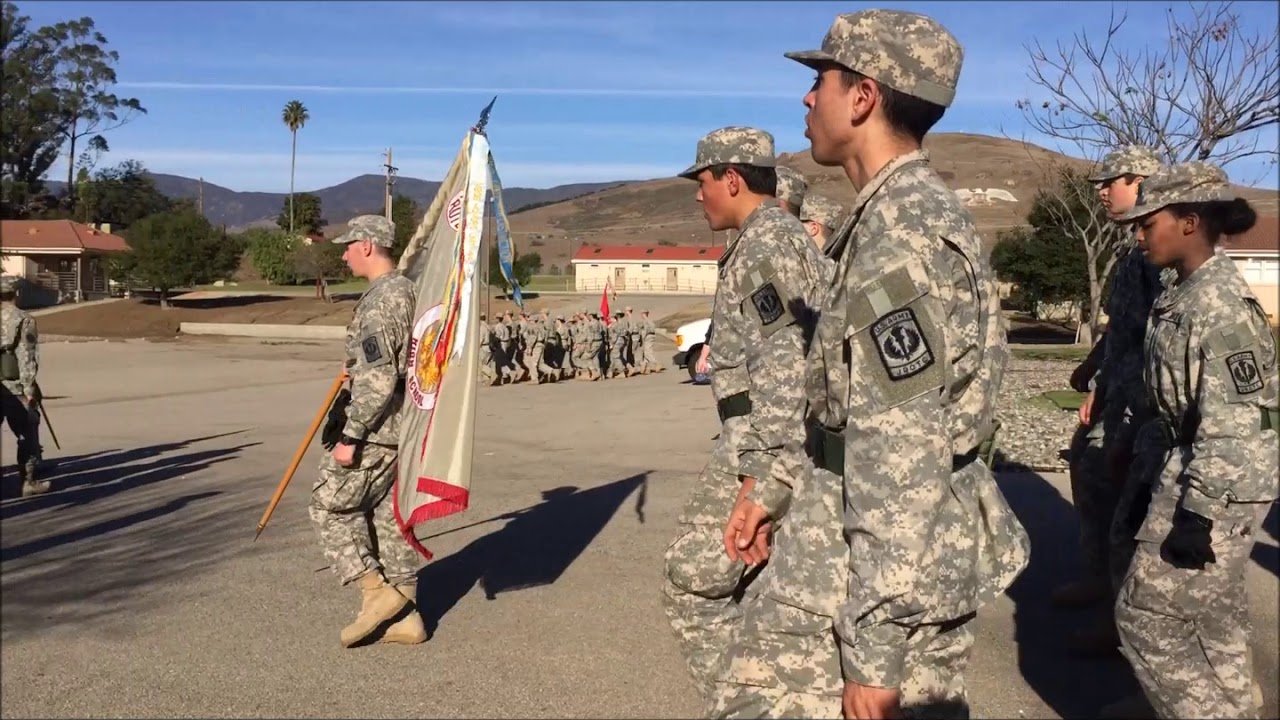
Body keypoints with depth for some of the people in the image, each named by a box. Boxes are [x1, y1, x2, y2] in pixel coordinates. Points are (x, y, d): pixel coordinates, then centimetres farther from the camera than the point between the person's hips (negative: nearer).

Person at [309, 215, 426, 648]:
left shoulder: (378, 302, -18)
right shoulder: (410, 291, 12)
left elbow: (378, 379, -24)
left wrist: (350, 436, -21)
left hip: (378, 430, -9)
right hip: (406, 426, 9)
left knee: (329, 505, 4)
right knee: (390, 514, 13)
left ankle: (376, 591, 2)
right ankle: (403, 616, 17)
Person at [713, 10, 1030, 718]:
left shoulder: (899, 234, -22)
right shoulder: (913, 214, 12)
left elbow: (901, 456, -25)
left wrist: (875, 650, -22)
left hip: (895, 565, -10)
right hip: (880, 537, 10)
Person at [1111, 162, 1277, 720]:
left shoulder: (1222, 302, -19)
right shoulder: (1183, 295, 9)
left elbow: (1232, 421, -23)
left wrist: (1195, 512, -23)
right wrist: (1157, 481, 19)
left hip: (1219, 486, -9)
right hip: (1189, 470, 10)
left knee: (1146, 617, -3)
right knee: (1213, 622, 18)